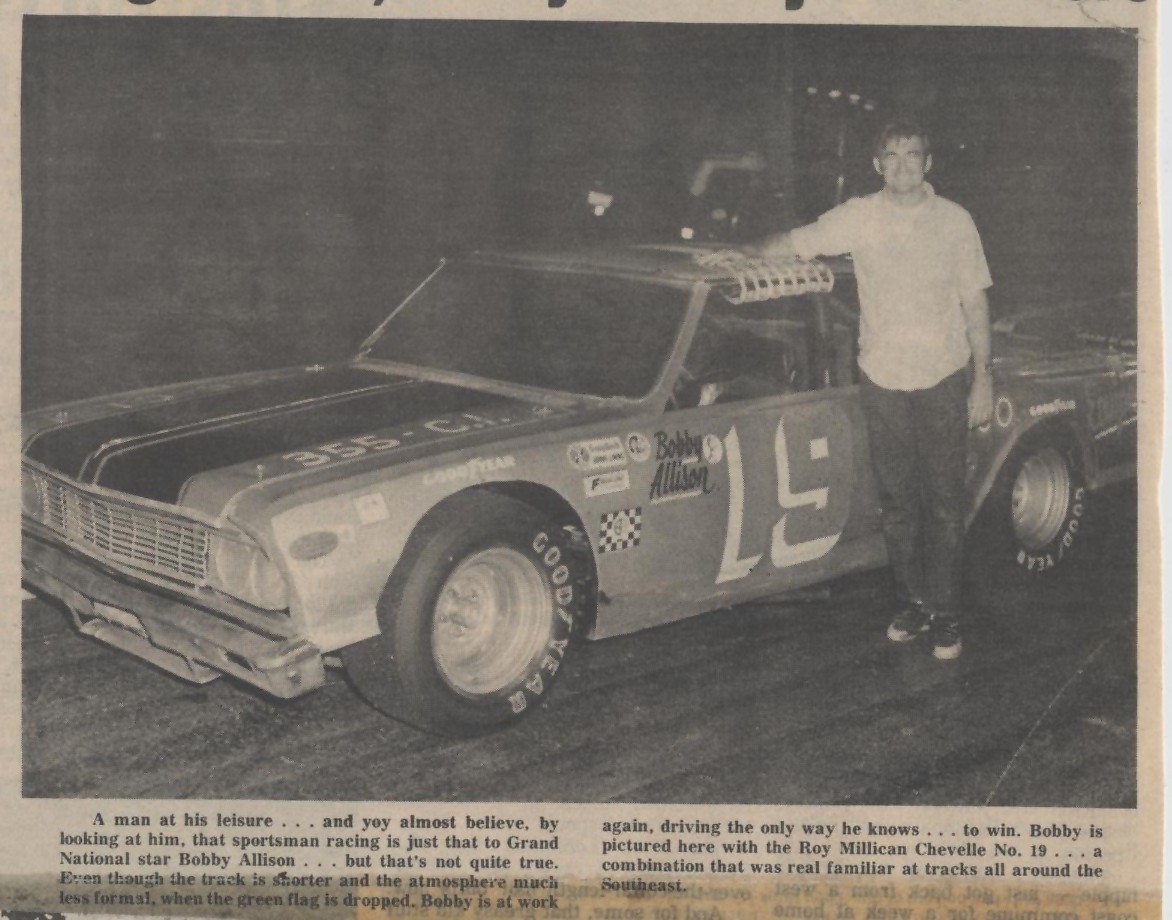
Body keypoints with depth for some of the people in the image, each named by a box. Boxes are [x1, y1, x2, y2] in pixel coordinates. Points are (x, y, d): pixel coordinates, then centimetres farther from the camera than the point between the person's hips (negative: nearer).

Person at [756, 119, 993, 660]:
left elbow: (975, 304, 3)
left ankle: (945, 614, 9)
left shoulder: (954, 221, 0)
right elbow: (792, 244, 12)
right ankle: (912, 604, 21)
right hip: (882, 379, 1)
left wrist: (982, 380, 0)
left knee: (944, 502, 1)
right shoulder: (858, 218, 0)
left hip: (943, 378, -1)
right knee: (897, 501, 8)